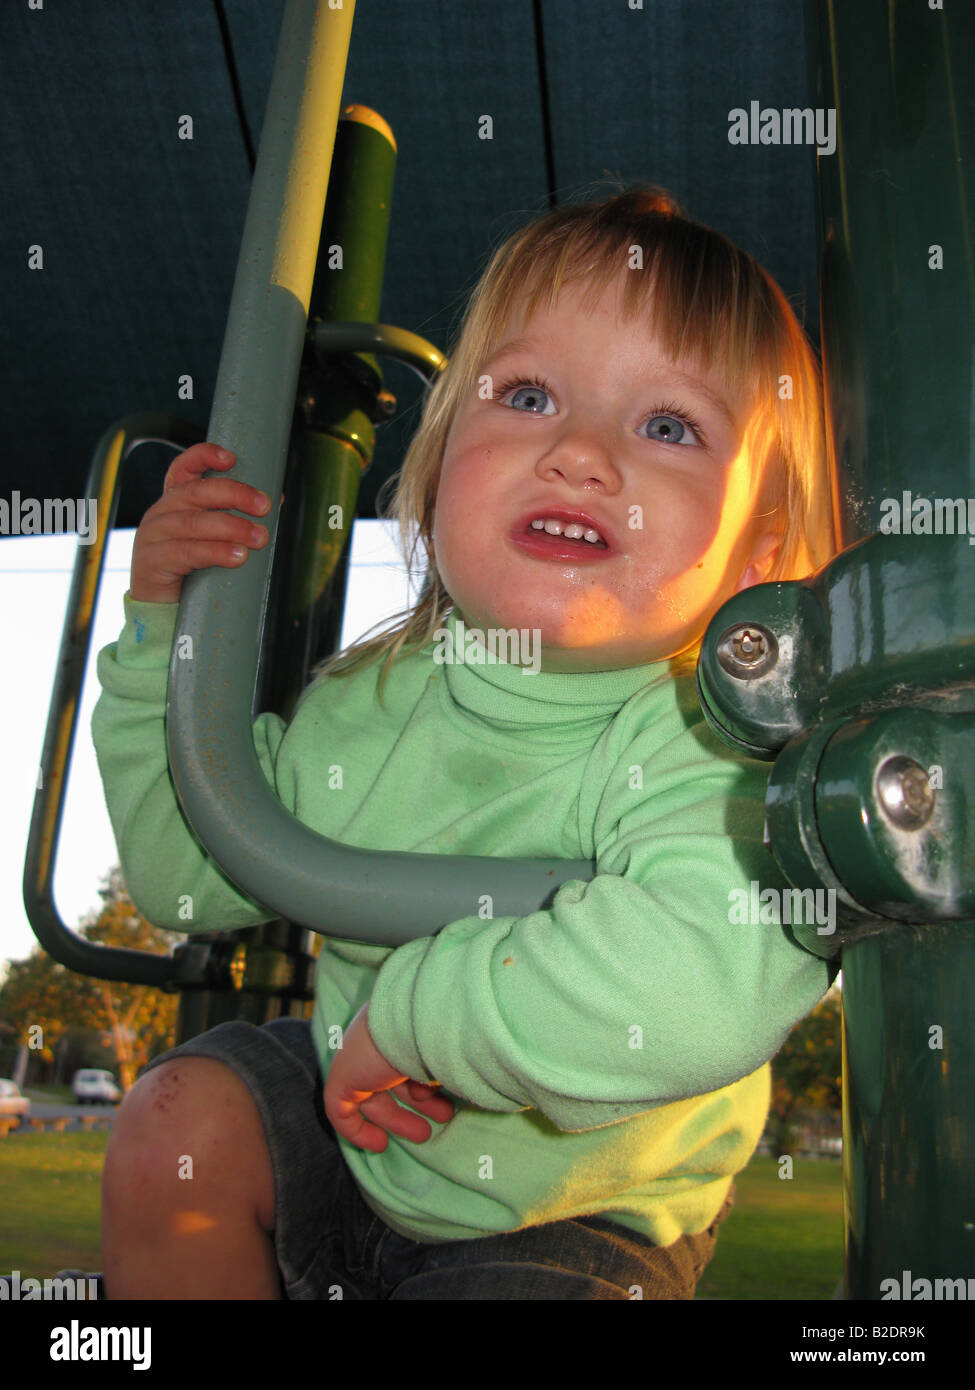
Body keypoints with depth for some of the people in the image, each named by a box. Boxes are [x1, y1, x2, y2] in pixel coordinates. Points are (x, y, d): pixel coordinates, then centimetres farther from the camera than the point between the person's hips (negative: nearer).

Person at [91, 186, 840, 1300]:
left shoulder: (710, 748, -30)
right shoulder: (369, 700, -11)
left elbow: (708, 979, -53)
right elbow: (189, 868, 3)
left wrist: (413, 1009, -39)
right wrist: (165, 629, -6)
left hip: (574, 1223, -4)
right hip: (352, 1132, 5)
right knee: (178, 1124, -11)